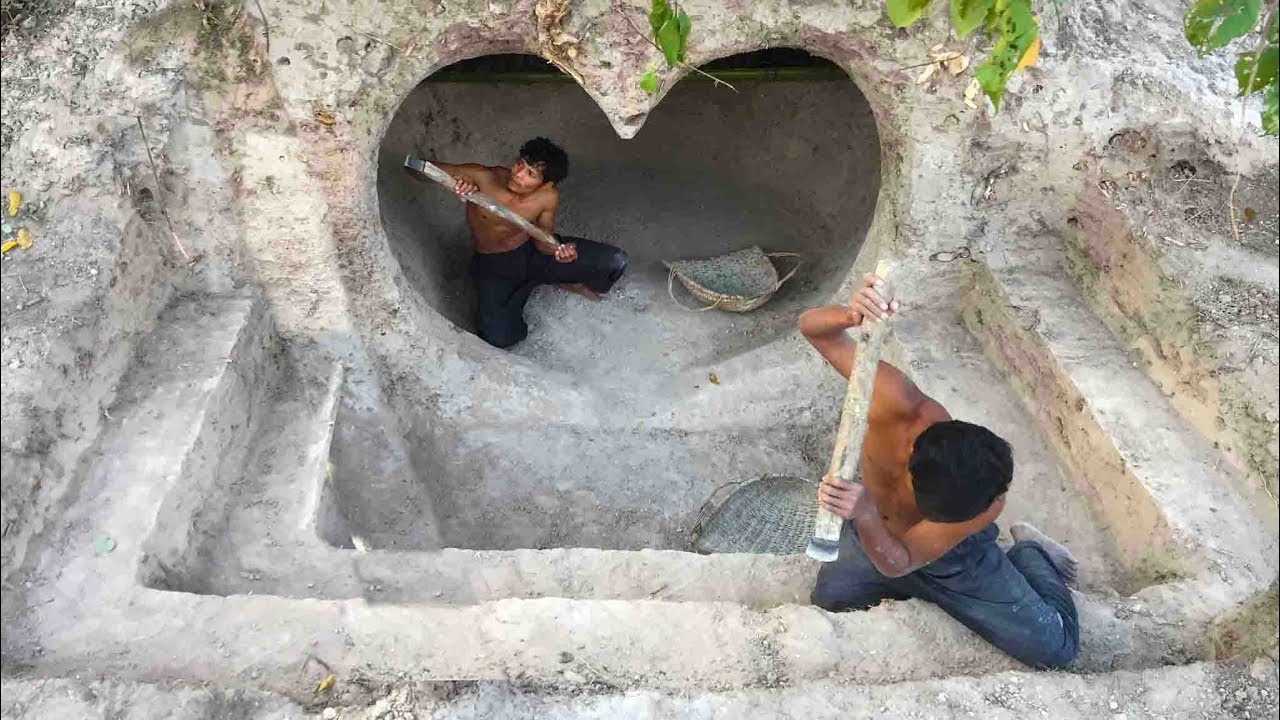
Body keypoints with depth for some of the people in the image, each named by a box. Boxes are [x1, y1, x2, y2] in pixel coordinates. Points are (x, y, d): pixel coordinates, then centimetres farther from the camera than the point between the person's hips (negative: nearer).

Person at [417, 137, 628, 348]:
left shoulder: (548, 196, -17)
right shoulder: (482, 177, -25)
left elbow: (542, 238, -6)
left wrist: (557, 249, -30)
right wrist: (453, 181, -43)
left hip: (532, 252, 1)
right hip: (493, 265, -1)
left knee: (615, 261, -15)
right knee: (498, 337, -25)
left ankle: (569, 282, 19)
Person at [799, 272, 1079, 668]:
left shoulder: (985, 503, -38)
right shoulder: (899, 403, -40)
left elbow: (897, 564, -36)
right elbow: (810, 326, -41)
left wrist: (865, 516, -58)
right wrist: (852, 315, -66)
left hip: (951, 560, -2)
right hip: (871, 531, 3)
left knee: (1055, 647, -10)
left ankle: (1028, 553, 21)